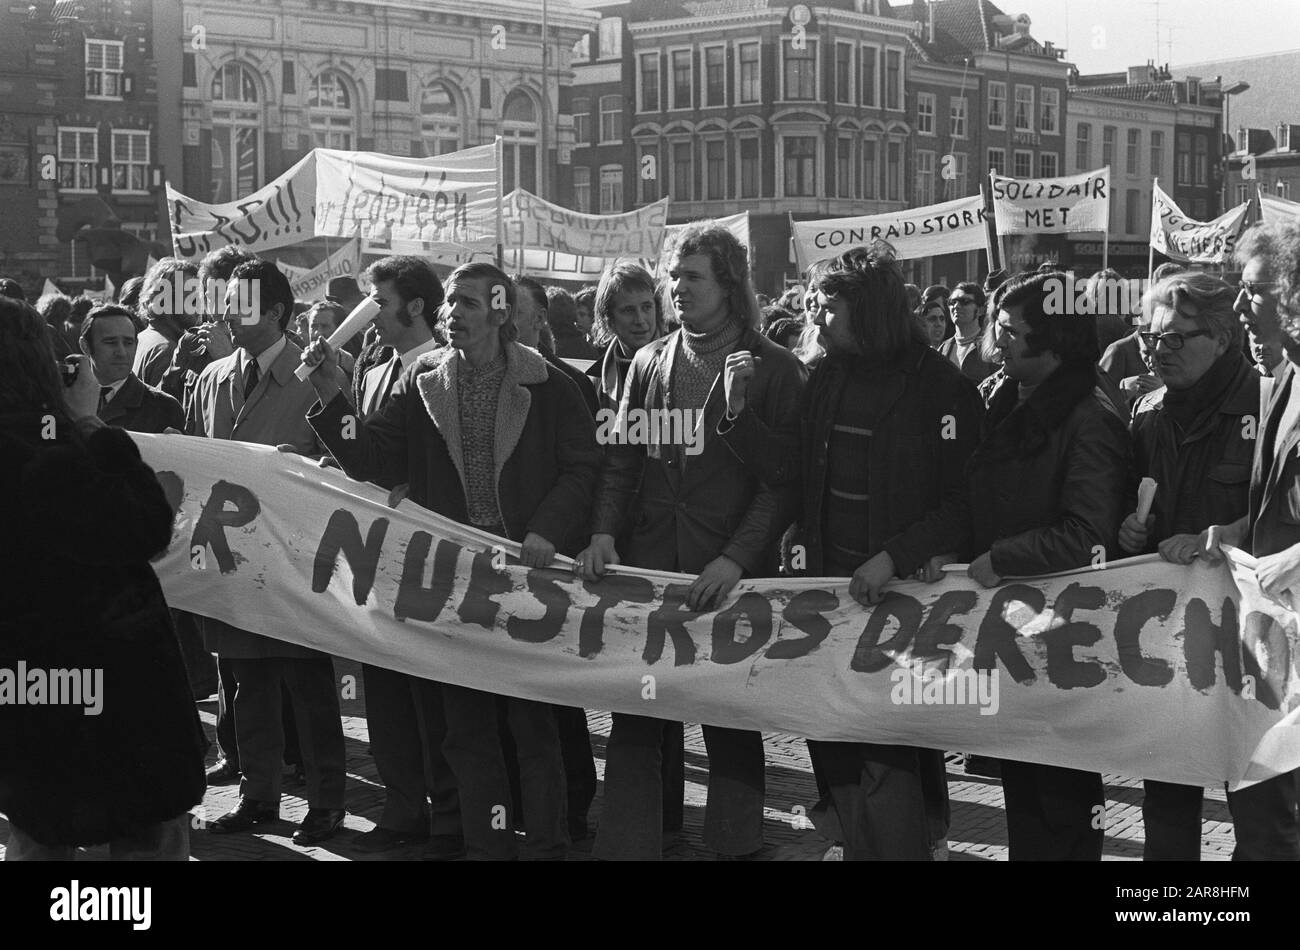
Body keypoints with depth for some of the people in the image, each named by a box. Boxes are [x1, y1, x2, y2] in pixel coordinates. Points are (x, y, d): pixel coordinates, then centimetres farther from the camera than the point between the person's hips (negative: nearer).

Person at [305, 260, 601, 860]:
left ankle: (546, 846, 11)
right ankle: (485, 845, 20)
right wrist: (330, 397, -11)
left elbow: (582, 466, -2)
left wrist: (547, 530, -16)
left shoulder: (546, 385, -1)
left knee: (533, 720, 0)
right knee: (467, 724, 10)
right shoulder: (422, 383, 7)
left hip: (527, 569, -3)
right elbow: (369, 461, 2)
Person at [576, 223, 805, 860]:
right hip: (647, 566, 4)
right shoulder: (648, 363, 13)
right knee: (633, 722, 3)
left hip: (731, 575, -4)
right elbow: (620, 459, 13)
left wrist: (735, 558, -16)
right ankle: (624, 844, 11)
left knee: (730, 726, 4)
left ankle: (733, 844, 16)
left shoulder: (772, 369, -1)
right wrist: (603, 532, -2)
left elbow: (782, 480, -6)